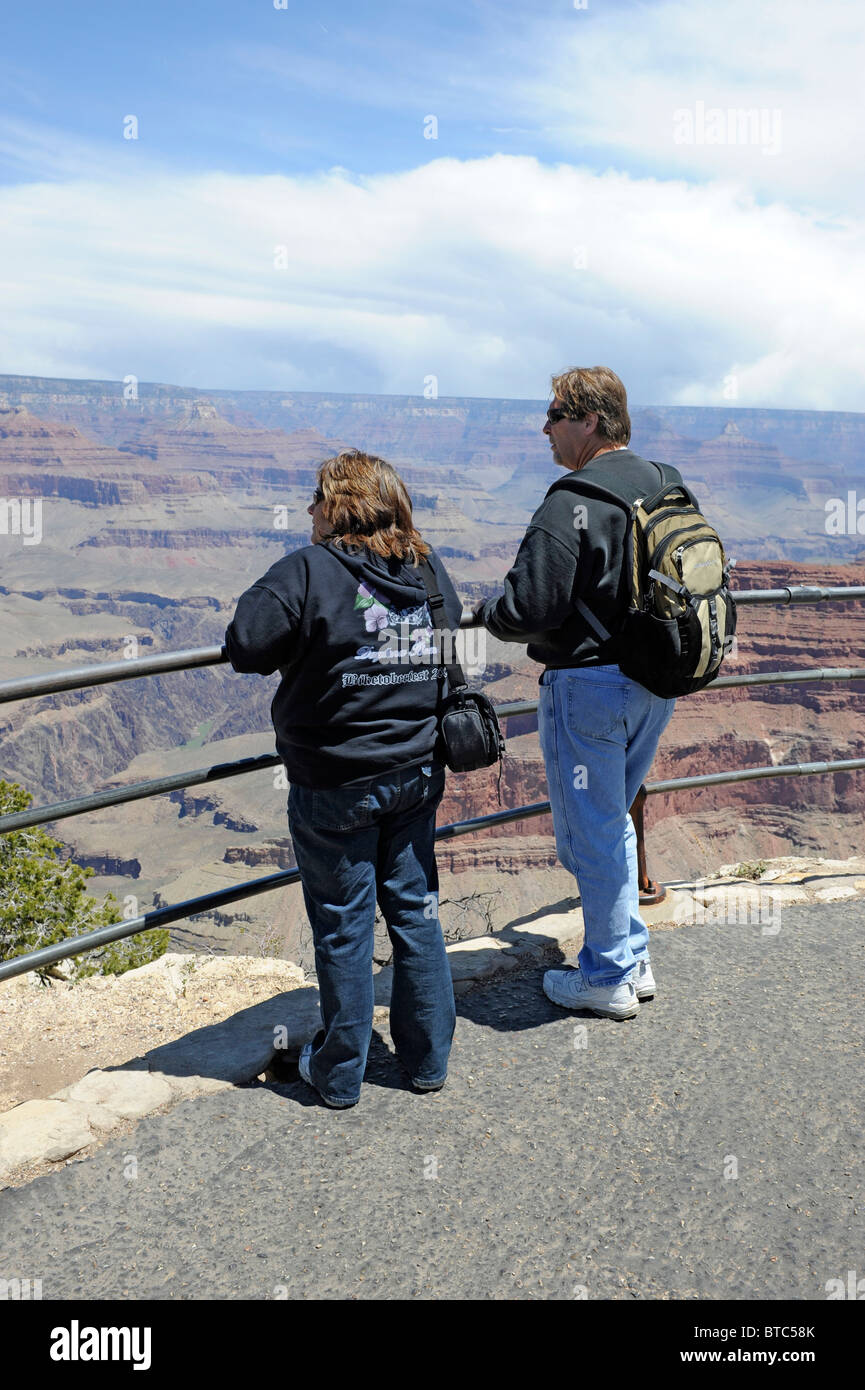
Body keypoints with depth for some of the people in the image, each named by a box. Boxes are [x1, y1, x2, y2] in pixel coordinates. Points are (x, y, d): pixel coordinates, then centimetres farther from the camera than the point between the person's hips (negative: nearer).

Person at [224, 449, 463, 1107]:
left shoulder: (311, 570, -15)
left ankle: (339, 1073, 23)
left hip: (335, 785, -5)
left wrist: (308, 643, -1)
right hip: (419, 774, 5)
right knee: (416, 911, 16)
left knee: (343, 927, 8)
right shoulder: (431, 572, 3)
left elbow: (246, 644, -20)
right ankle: (428, 1058, 28)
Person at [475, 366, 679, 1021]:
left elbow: (530, 609, -24)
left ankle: (608, 979, 19)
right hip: (658, 684, 9)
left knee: (590, 834, 6)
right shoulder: (670, 487, 7)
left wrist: (488, 611, -3)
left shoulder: (573, 502, -20)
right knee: (613, 821, 22)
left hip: (589, 685, -9)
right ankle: (633, 960, 31)